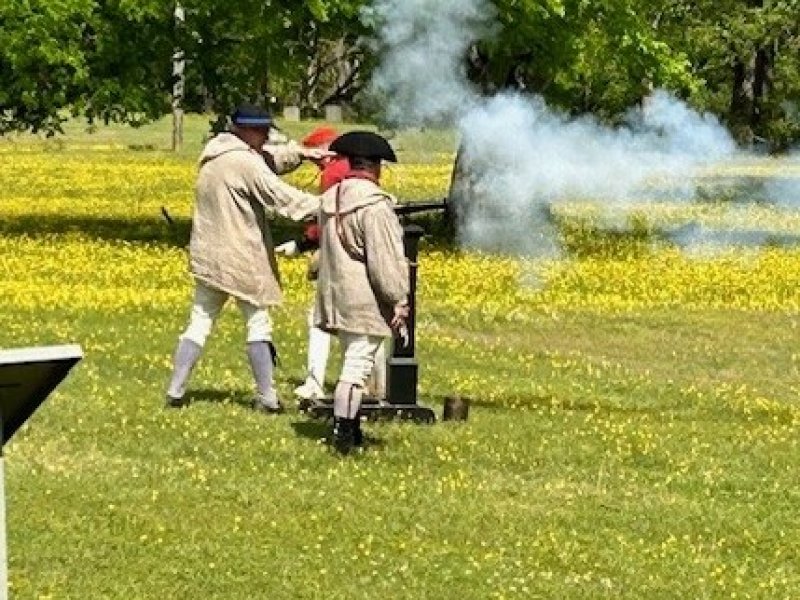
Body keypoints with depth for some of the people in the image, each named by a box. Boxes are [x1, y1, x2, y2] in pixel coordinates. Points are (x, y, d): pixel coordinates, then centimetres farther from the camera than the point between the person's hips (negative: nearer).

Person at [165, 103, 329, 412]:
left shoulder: (213, 157, 12)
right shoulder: (246, 163, -17)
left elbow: (270, 158, 19)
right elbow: (282, 197, -19)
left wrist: (302, 153, 7)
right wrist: (325, 207, -13)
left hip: (207, 257, 8)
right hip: (242, 260, -8)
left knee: (199, 323, 11)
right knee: (259, 325, 3)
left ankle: (175, 390, 8)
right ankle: (266, 397, 5)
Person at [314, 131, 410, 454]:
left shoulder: (330, 198, 9)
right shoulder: (374, 204, -17)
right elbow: (386, 260, -19)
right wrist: (399, 301, -14)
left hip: (335, 293, 8)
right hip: (366, 300, -8)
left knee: (354, 360, 19)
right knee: (358, 363, -5)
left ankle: (352, 428, 25)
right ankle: (342, 430, -7)